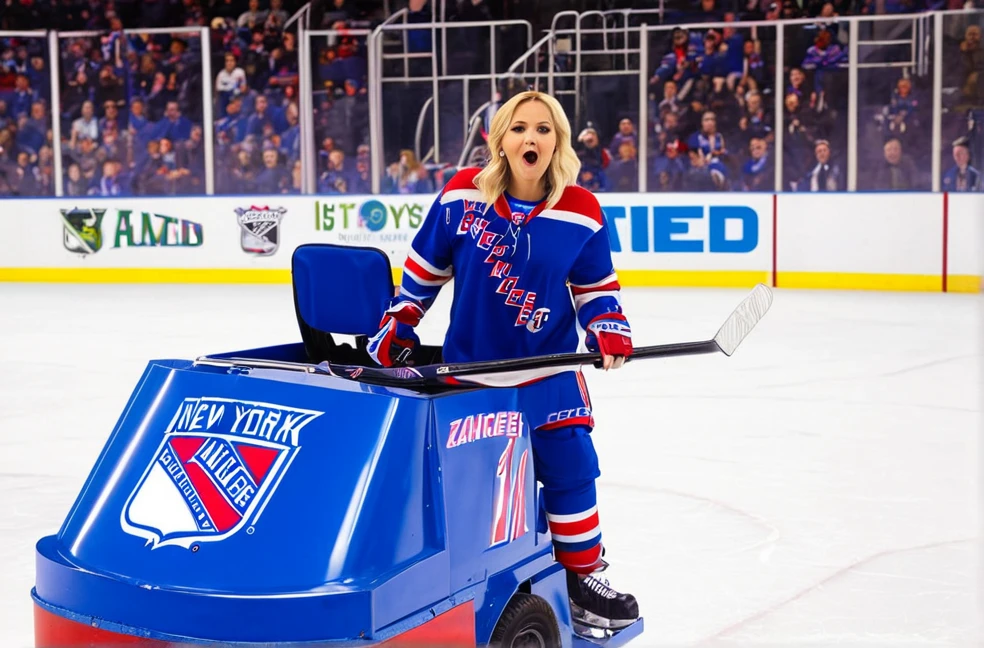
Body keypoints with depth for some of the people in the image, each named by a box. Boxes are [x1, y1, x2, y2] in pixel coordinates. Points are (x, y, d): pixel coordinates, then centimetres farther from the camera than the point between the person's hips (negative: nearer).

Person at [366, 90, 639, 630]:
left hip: (549, 366, 1)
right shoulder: (462, 196, -9)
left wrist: (608, 327, -12)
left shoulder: (581, 213, -7)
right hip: (470, 363, -1)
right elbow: (425, 266, 3)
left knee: (570, 466, 0)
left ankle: (582, 578, 18)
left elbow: (596, 285, 4)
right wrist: (398, 323, 3)